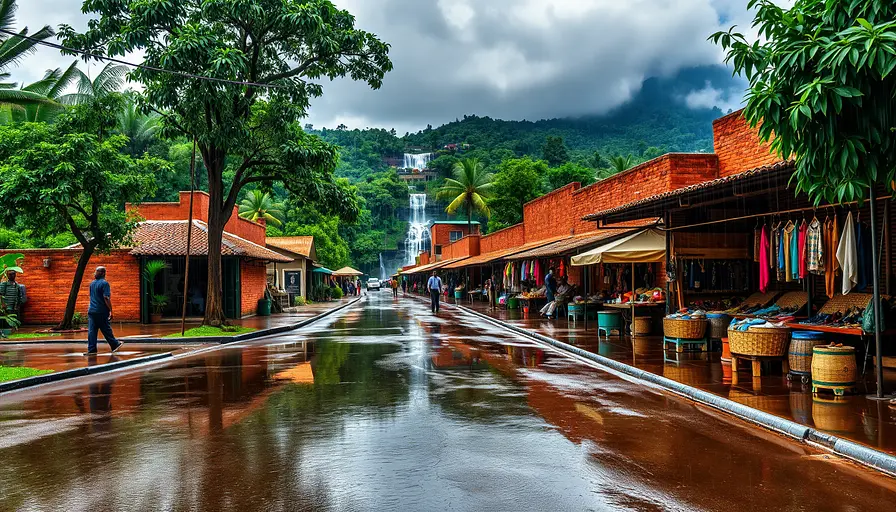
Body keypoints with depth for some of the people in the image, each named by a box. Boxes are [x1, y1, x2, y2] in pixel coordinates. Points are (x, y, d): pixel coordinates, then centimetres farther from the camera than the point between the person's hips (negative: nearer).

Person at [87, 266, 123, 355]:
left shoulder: (92, 283, 11)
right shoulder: (104, 283, -11)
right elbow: (106, 298, -18)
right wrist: (110, 310, -17)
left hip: (91, 310, 5)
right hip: (101, 312, -5)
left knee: (91, 331, 2)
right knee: (106, 330, 4)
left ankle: (91, 349, 0)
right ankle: (115, 345, 15)